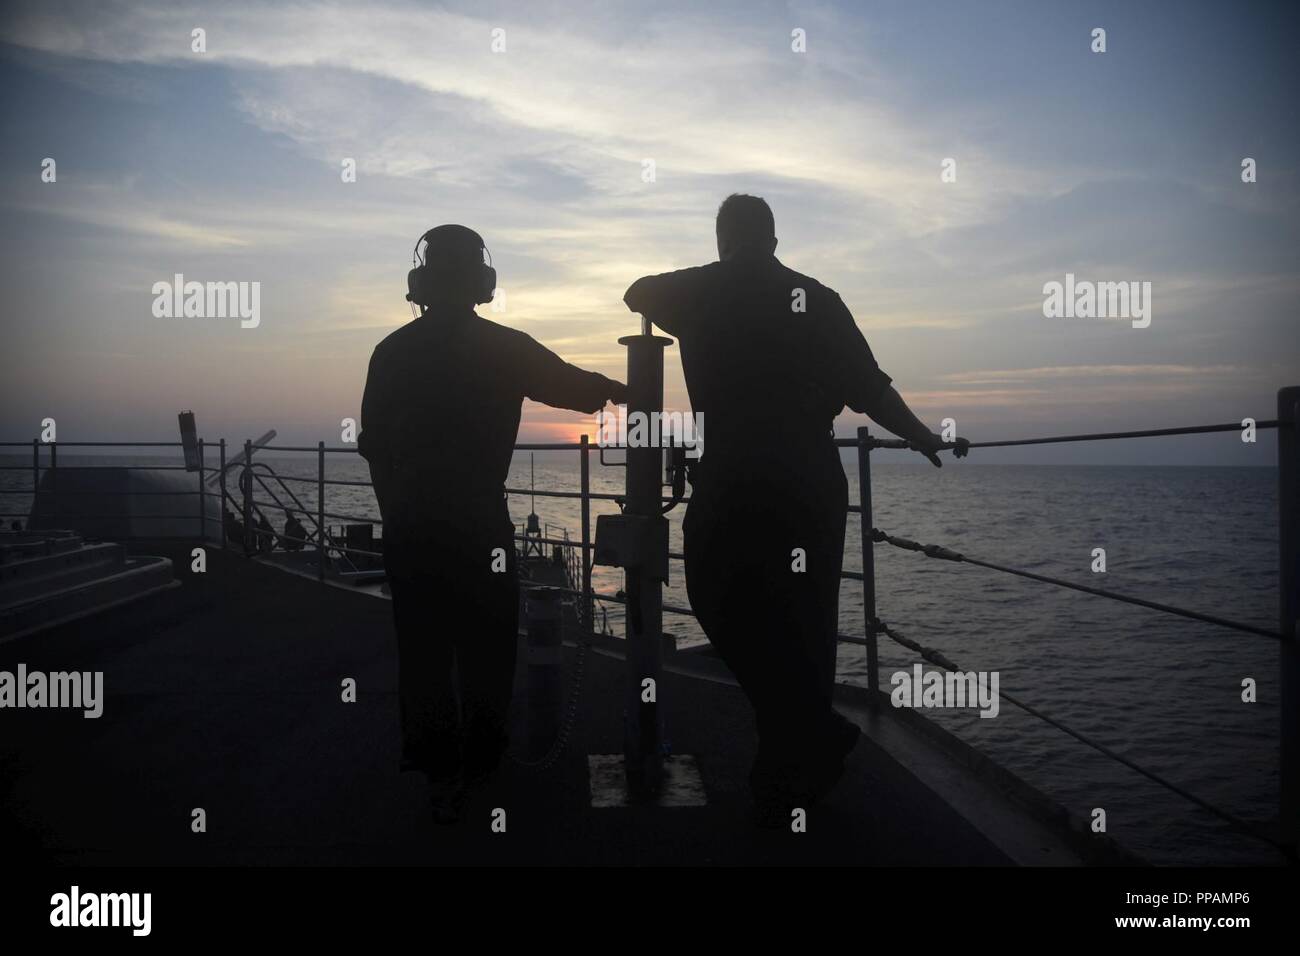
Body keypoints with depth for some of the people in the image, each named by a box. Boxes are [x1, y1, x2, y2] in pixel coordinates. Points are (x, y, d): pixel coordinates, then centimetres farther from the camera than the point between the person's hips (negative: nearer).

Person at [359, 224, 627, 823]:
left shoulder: (392, 352, 2)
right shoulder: (505, 349, -6)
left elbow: (372, 442, 4)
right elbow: (572, 386, 5)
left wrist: (397, 510, 14)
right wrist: (625, 391, 23)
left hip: (409, 527, 3)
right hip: (479, 526, -3)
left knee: (421, 649, 11)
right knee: (484, 652, 9)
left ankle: (434, 767, 18)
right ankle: (478, 768, 16)